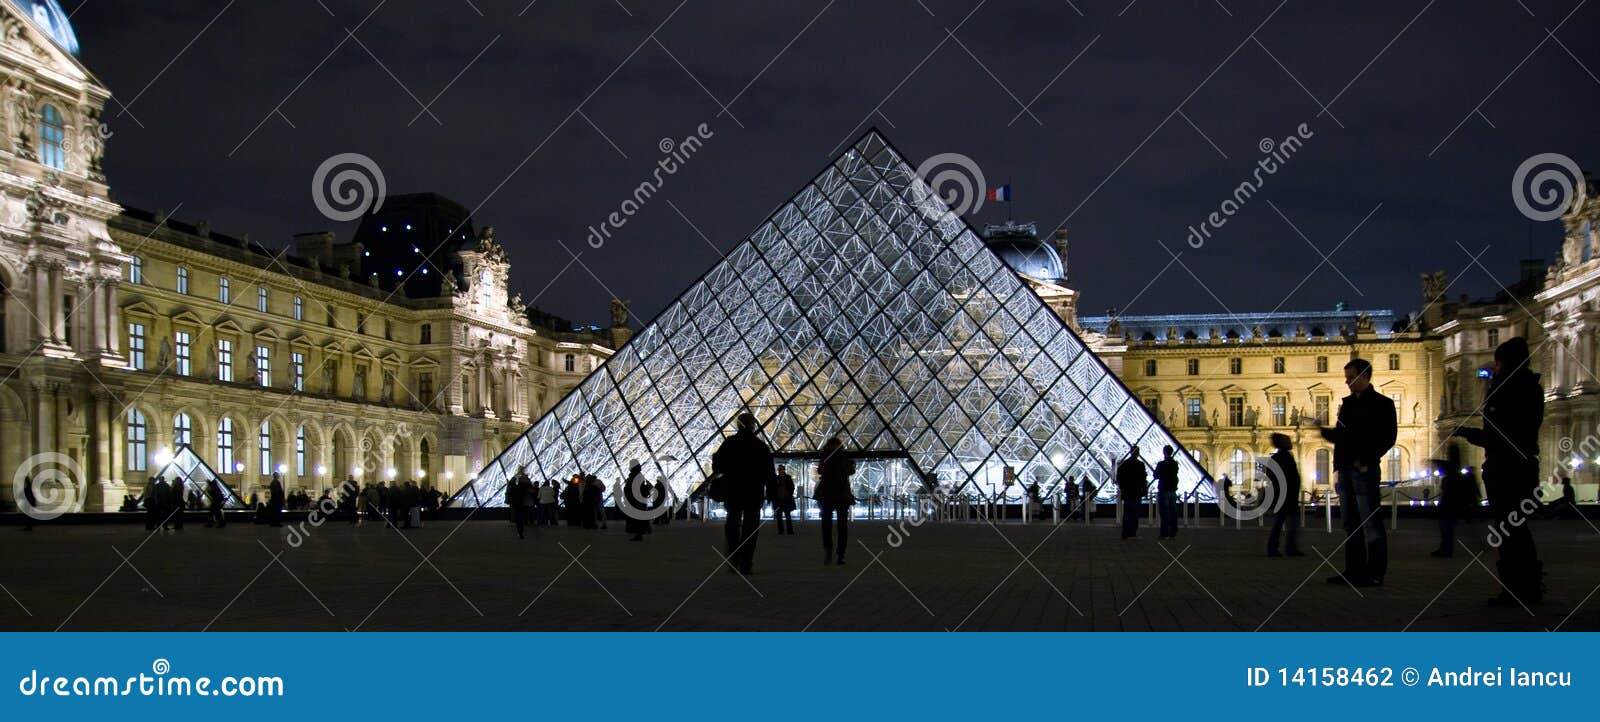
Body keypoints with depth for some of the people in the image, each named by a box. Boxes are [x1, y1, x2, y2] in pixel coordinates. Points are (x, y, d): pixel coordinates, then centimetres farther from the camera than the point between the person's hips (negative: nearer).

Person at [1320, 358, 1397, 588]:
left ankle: (1375, 574, -1)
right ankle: (1353, 571, 13)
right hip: (1345, 470, 7)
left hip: (1365, 470, -7)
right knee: (1351, 523, 8)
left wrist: (1366, 459, -18)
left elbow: (1387, 438, -9)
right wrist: (1323, 430, 1)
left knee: (1370, 523, -4)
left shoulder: (1382, 404, -3)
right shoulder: (1347, 403, 18)